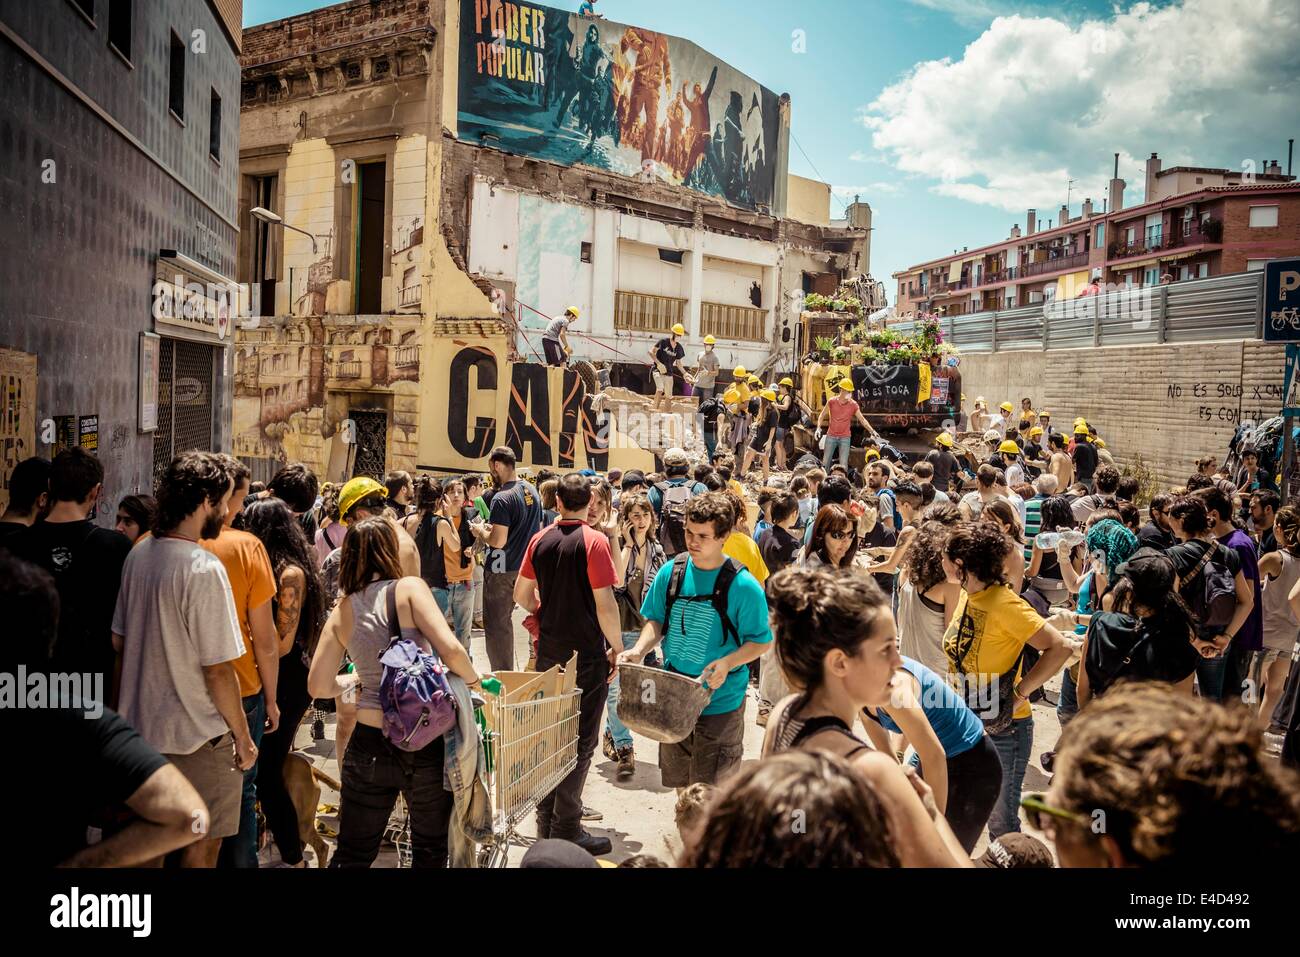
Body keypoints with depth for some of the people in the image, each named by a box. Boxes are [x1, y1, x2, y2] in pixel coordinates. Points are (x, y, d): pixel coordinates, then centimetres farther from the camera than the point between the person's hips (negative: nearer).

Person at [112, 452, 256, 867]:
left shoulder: (138, 555, 1)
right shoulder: (204, 569, -23)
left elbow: (119, 641, 10)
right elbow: (218, 670, -21)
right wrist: (243, 735, -11)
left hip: (141, 724, 8)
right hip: (197, 736, -7)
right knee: (201, 847, 10)